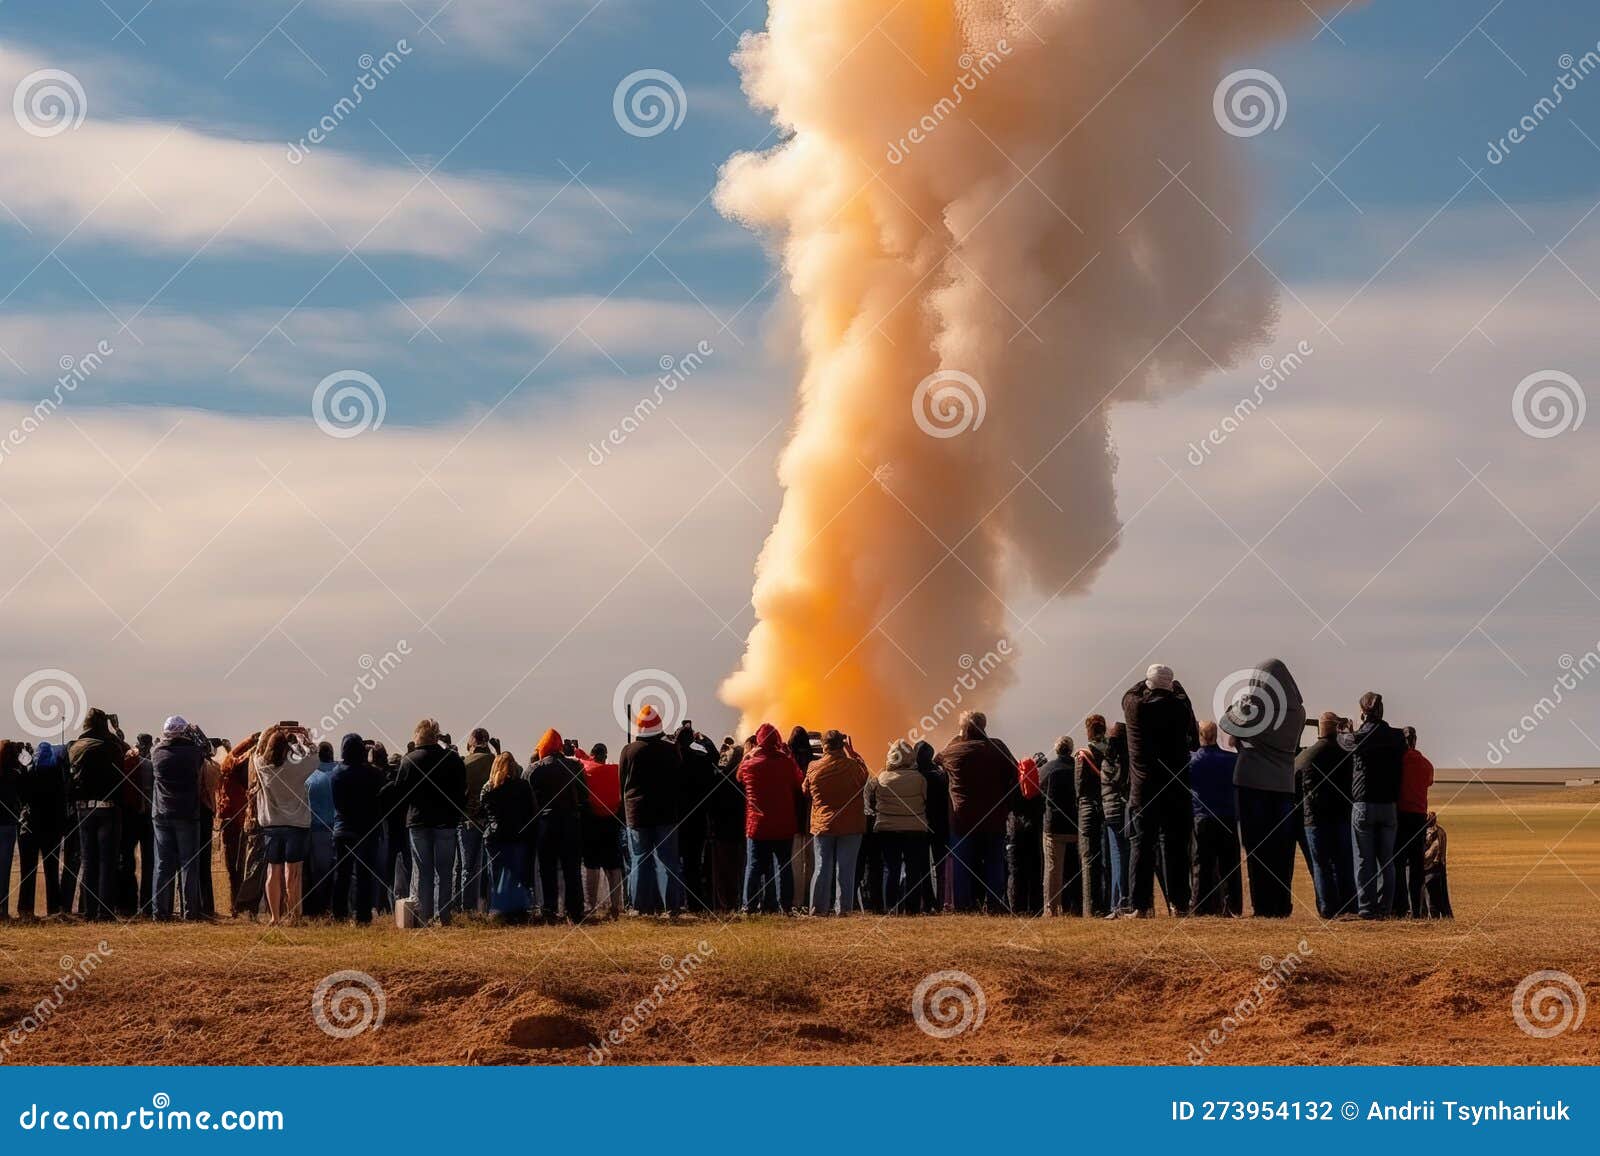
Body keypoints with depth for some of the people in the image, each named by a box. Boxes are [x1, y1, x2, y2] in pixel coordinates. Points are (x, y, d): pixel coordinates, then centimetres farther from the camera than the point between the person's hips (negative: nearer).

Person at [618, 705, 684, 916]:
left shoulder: (628, 751, -5)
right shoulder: (670, 750, -4)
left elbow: (622, 783, 2)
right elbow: (679, 782, 4)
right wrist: (677, 808, 17)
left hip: (636, 813, 0)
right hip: (666, 813, 0)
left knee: (640, 861, 5)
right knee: (667, 859, 3)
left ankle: (643, 906, 2)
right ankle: (672, 904, -2)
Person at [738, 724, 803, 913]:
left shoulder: (748, 764, -8)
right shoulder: (787, 762, -9)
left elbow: (739, 779, 12)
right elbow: (800, 785, 4)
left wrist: (747, 755, 15)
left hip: (757, 825, 0)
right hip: (784, 826, 0)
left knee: (754, 866, 6)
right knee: (784, 866, 7)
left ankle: (749, 906, 3)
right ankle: (785, 906, 4)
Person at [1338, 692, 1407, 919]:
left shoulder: (1358, 738, -10)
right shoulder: (1397, 738, 0)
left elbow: (1342, 741, 10)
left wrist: (1344, 731, 35)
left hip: (1363, 805, -3)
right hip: (1389, 805, 3)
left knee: (1364, 859, 0)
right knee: (1386, 860, 9)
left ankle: (1366, 908, -3)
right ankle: (1384, 908, 7)